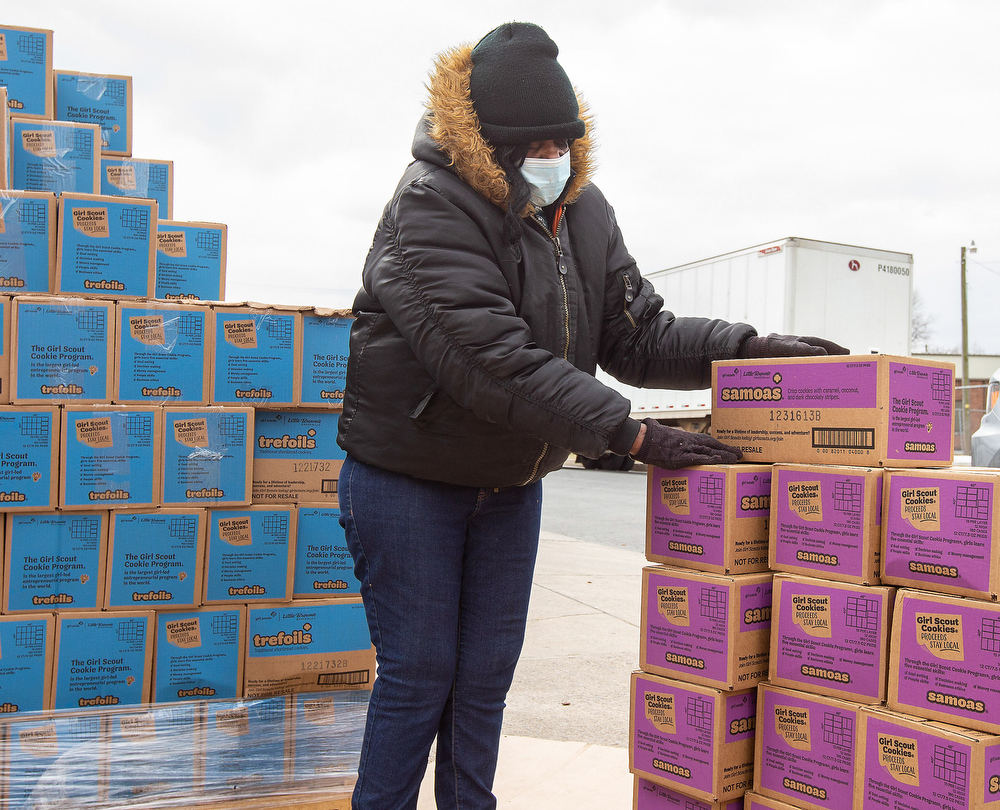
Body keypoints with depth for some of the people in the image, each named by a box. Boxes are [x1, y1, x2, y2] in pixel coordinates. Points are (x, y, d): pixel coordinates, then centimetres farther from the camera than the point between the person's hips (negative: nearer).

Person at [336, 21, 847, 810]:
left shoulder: (584, 212, 1)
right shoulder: (429, 212, -22)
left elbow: (639, 333, 1)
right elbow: (497, 361, -32)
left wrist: (746, 348, -14)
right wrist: (631, 433, -33)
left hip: (511, 482, 6)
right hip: (409, 479, -6)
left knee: (486, 675, 14)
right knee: (419, 673, 2)